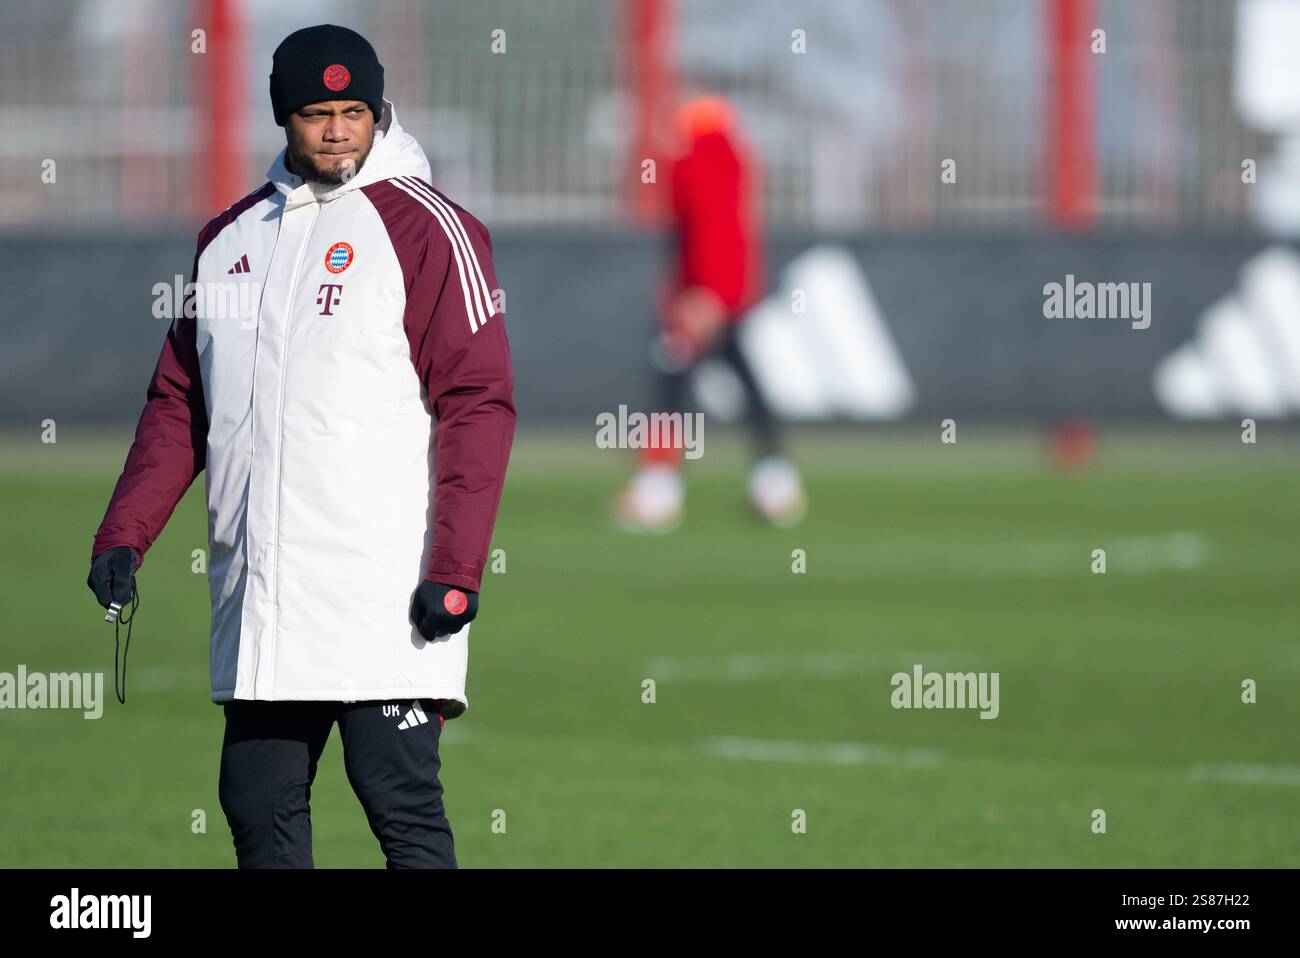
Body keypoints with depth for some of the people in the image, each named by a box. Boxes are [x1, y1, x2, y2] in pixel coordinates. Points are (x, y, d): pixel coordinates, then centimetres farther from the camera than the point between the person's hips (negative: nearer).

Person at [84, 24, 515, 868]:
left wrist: (455, 569, -15)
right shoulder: (231, 237, 16)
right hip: (256, 600, 6)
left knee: (402, 804, -8)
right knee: (257, 803, 7)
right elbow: (179, 404, 20)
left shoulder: (428, 229, -3)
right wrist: (124, 535, 7)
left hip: (385, 600, -6)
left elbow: (478, 404, -8)